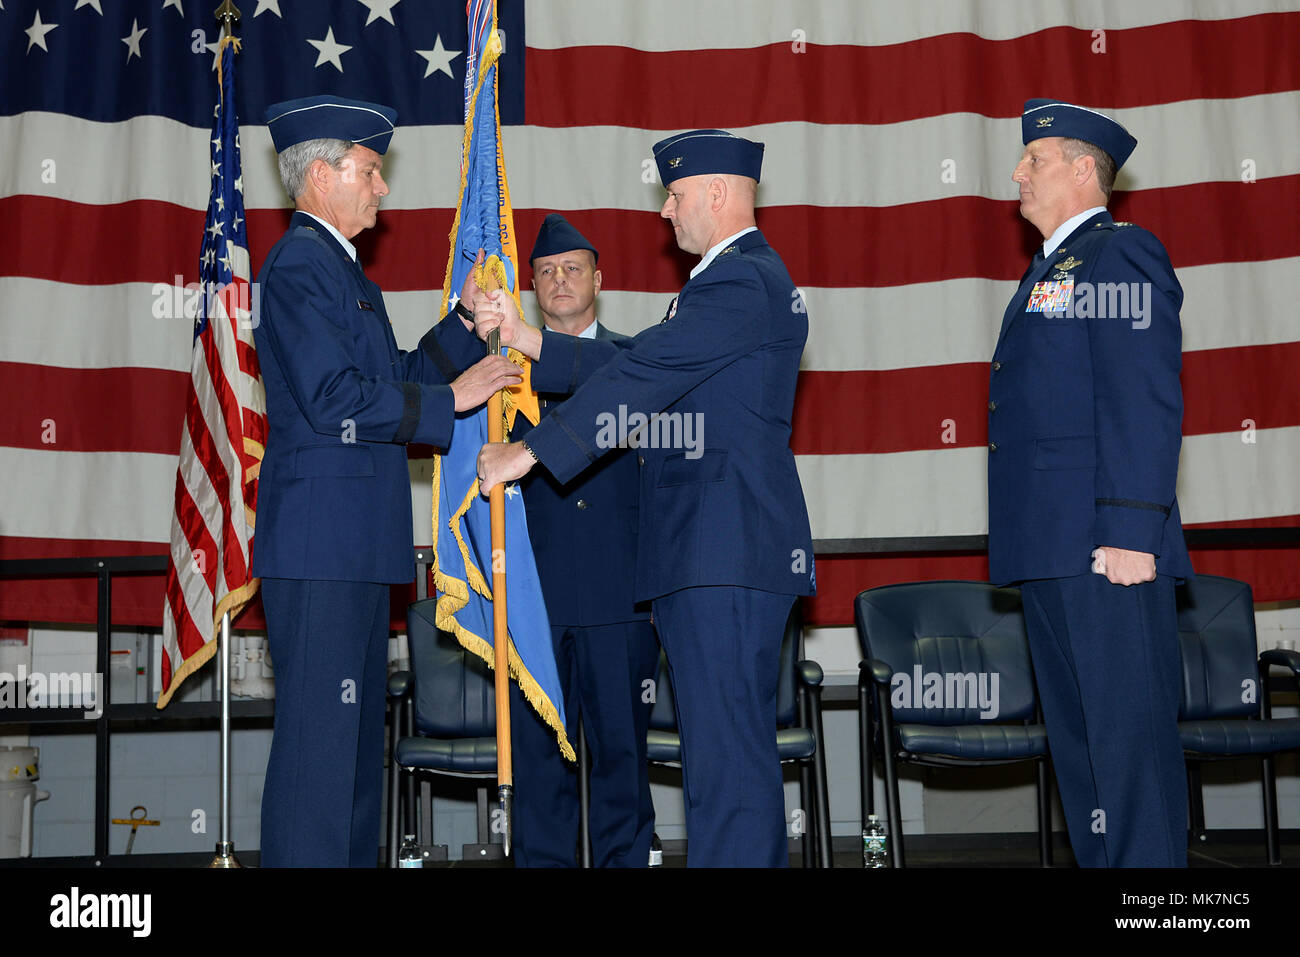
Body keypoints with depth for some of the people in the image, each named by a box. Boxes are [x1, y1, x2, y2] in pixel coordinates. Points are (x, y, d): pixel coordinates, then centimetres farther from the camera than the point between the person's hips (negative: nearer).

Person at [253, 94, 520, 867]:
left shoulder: (338, 266, 22)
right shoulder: (300, 262, -10)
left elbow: (394, 378, 22)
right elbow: (333, 396, -20)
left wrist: (468, 325, 14)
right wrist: (449, 399, -14)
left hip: (358, 543, 11)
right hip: (320, 541, -11)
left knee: (357, 729, 14)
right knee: (319, 729, -9)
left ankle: (353, 858, 22)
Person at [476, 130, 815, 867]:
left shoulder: (739, 282, -12)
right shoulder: (745, 277, 22)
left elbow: (639, 377, -18)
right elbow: (634, 363, 21)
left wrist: (528, 453, -15)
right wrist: (525, 340, 15)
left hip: (726, 552, -11)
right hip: (722, 554, 11)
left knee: (726, 750, -9)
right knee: (743, 747, 15)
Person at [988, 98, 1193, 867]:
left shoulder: (1120, 255, -4)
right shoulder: (1051, 270, 24)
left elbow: (1146, 403, -14)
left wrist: (1130, 534, -21)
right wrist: (1024, 545, 17)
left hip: (1106, 549, -9)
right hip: (1051, 551, 9)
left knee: (1131, 738, -6)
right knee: (1079, 740, 12)